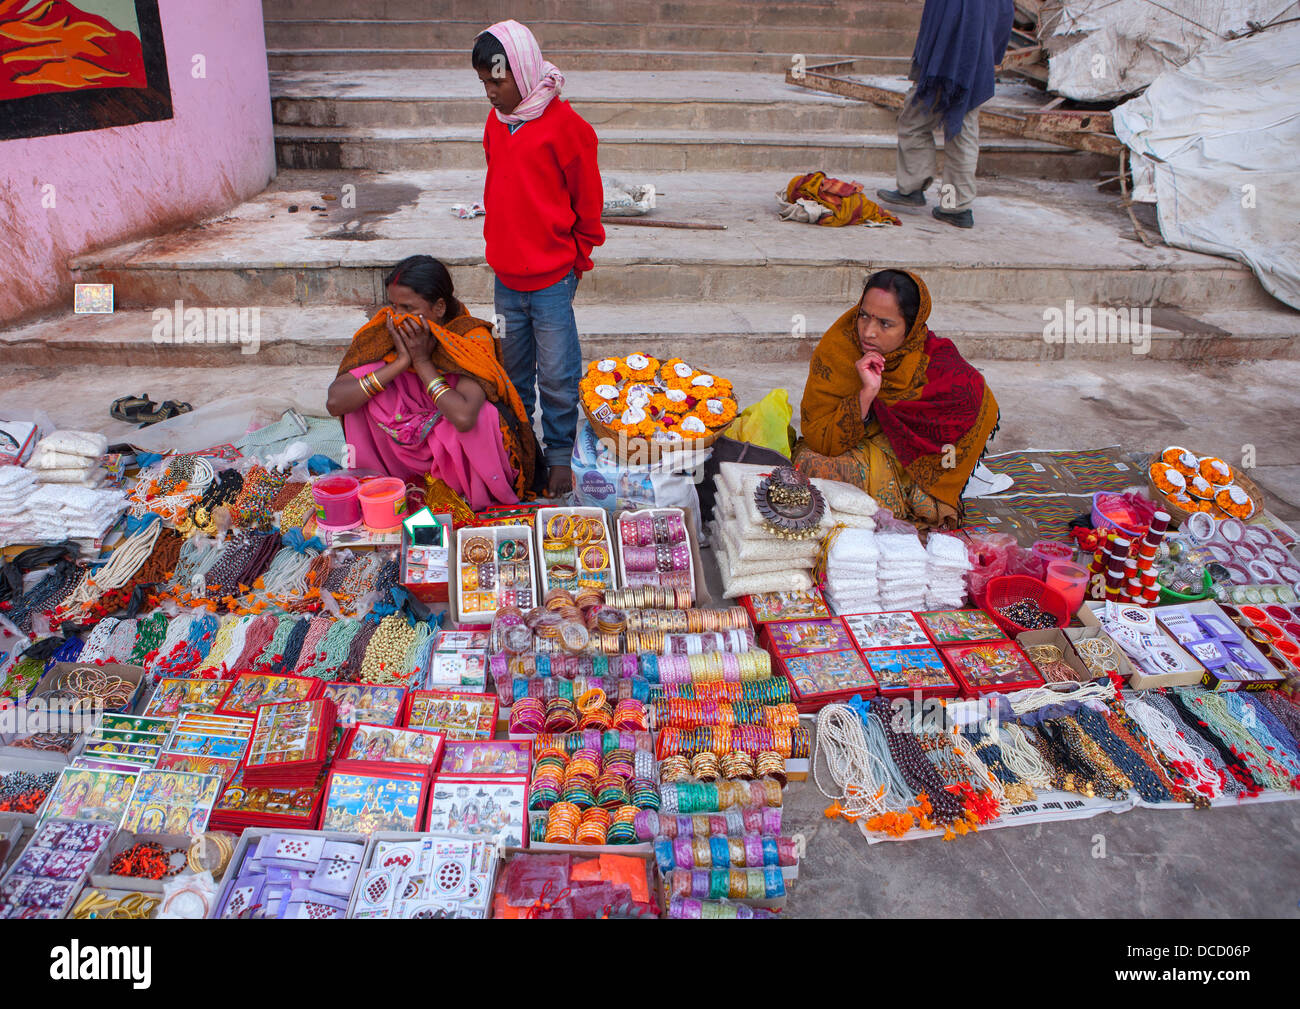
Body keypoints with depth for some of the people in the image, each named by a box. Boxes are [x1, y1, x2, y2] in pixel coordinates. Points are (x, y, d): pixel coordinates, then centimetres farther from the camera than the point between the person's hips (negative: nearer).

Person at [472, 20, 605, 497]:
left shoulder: (564, 126, -12)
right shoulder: (496, 122, 8)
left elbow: (588, 201, -5)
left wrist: (576, 257, 3)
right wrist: (501, 244, 17)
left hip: (551, 278, -6)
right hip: (506, 275, 6)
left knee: (557, 377, 1)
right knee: (513, 371, 17)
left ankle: (560, 456, 18)